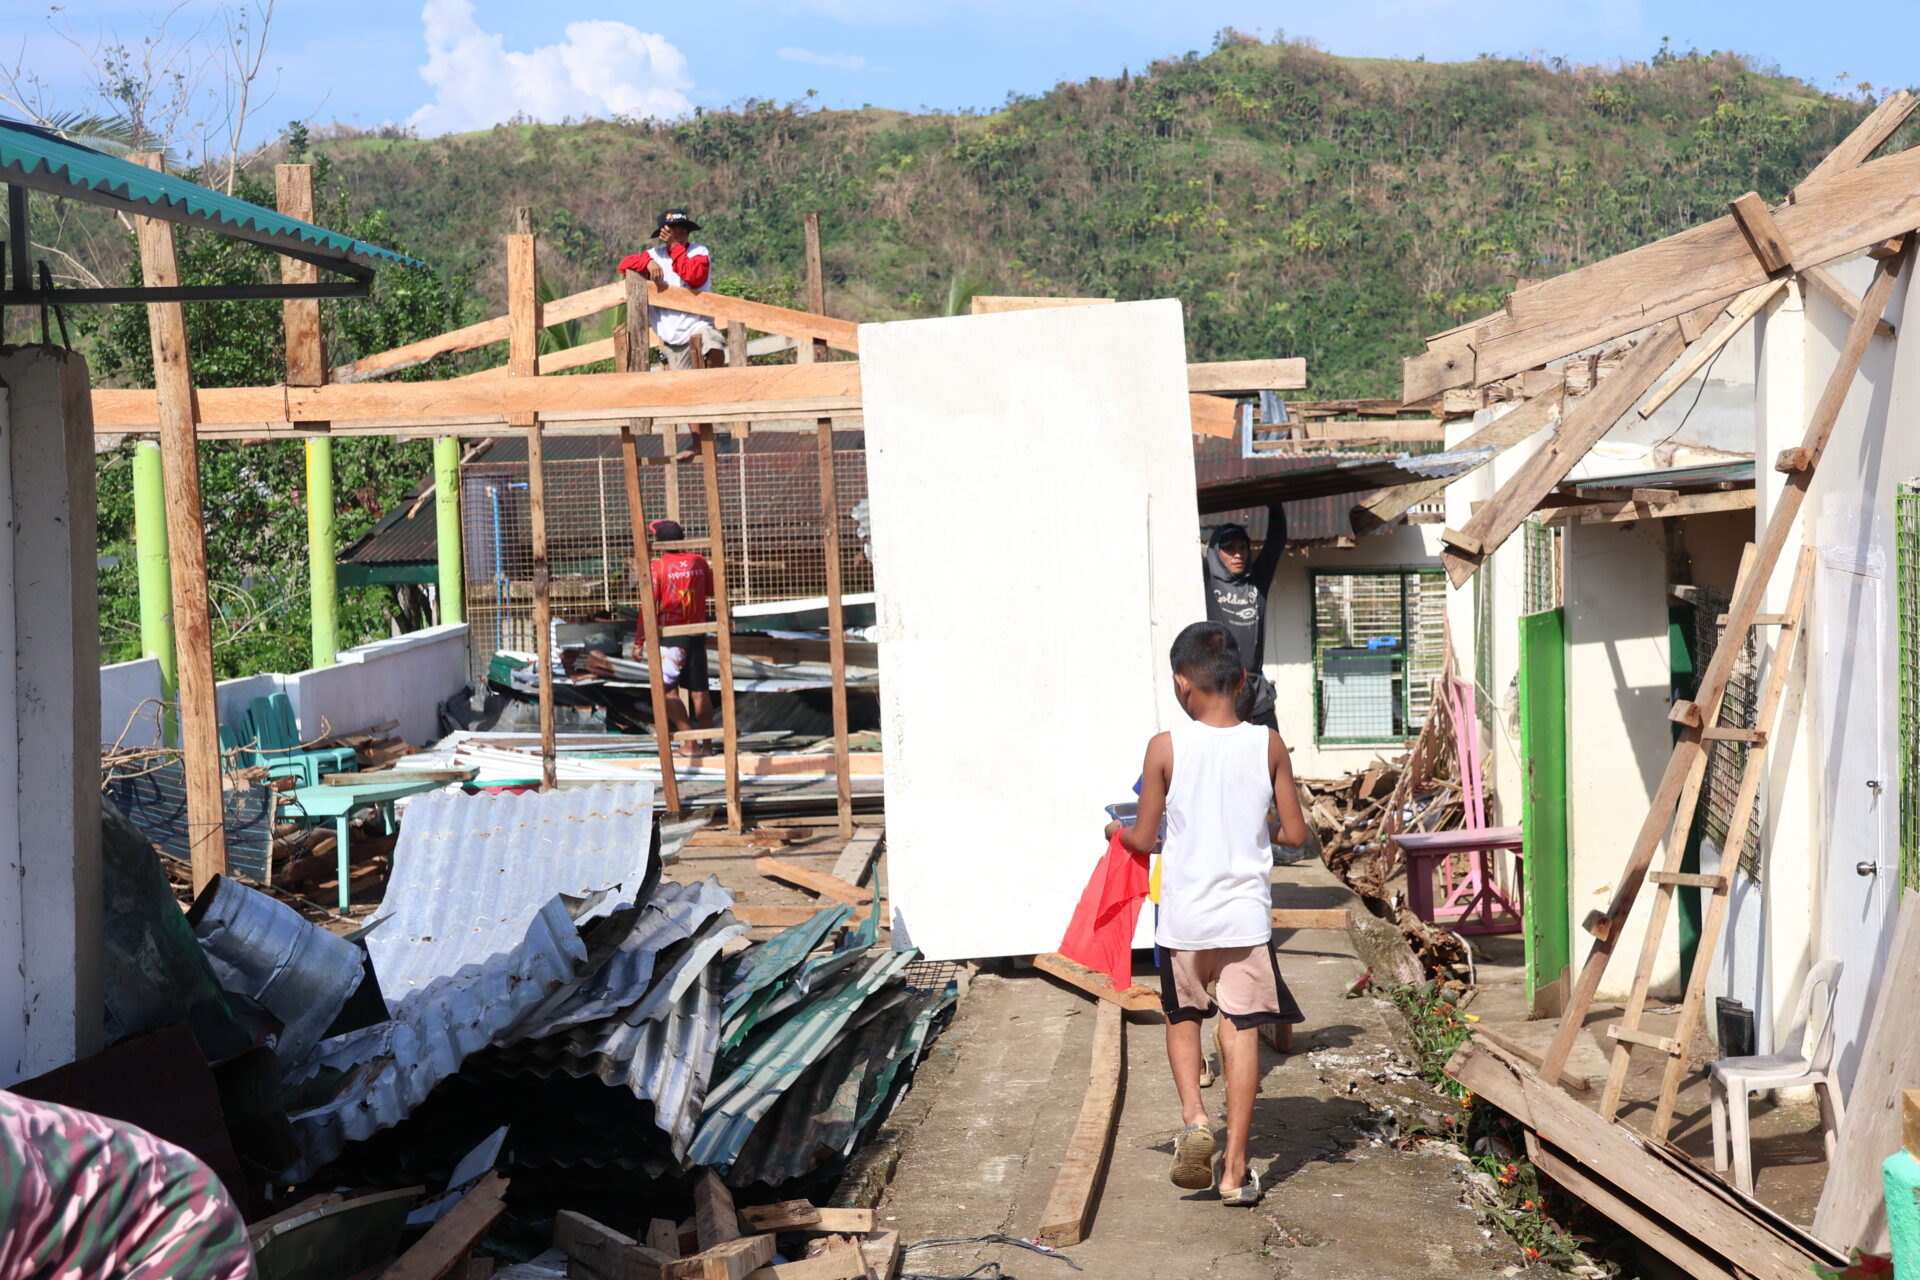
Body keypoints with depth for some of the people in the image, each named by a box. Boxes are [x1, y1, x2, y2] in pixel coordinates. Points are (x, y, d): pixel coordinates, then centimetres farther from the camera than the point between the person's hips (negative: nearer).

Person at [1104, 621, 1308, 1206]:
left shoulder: (1166, 747, -9)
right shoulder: (1268, 745, -4)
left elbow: (1143, 838, -3)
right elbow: (1295, 833, 1)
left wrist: (1117, 830, 19)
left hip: (1185, 915, -1)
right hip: (1246, 913, 1)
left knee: (1183, 1017, 21)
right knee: (1242, 1030, 6)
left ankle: (1193, 1115, 0)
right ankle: (1235, 1168, 7)